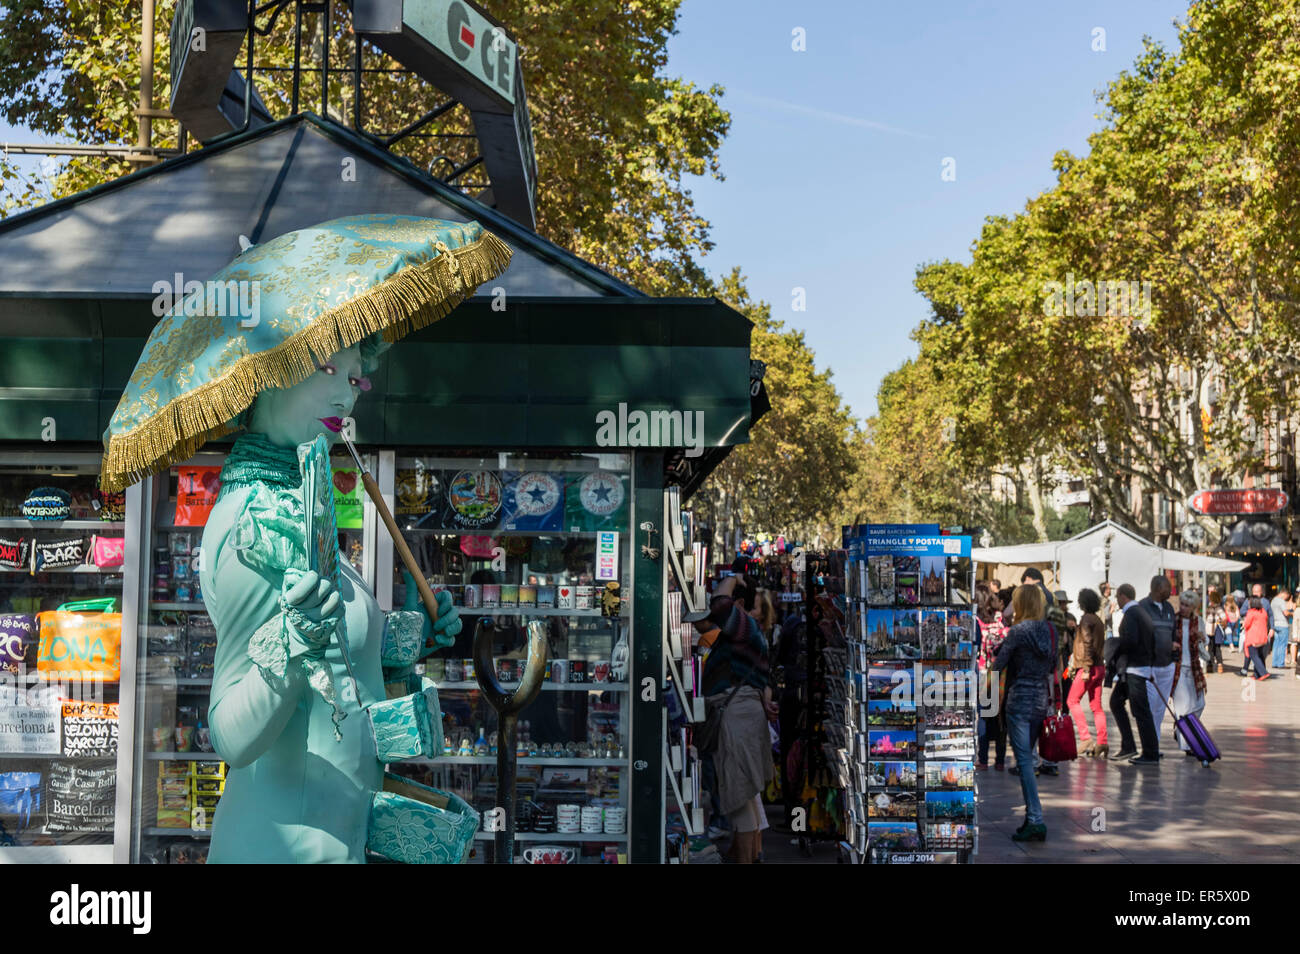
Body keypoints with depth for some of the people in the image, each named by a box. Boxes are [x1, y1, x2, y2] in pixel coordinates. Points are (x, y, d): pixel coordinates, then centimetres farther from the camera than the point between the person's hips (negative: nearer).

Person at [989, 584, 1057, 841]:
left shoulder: (1018, 631, -11)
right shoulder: (1047, 630, 7)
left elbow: (998, 666, -7)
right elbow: (1053, 667, 13)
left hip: (1019, 699, -6)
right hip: (1041, 700, 6)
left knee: (1024, 761, -5)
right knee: (1027, 759, 15)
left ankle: (1036, 821, -11)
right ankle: (1031, 817, 15)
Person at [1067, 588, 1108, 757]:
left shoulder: (1086, 619, -10)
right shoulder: (1098, 620, 16)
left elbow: (1087, 643, -17)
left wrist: (1086, 668, -18)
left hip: (1088, 667, -8)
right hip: (1099, 667, 8)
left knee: (1073, 700, 0)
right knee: (1096, 705, 8)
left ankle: (1086, 738, -9)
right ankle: (1102, 744, 4)